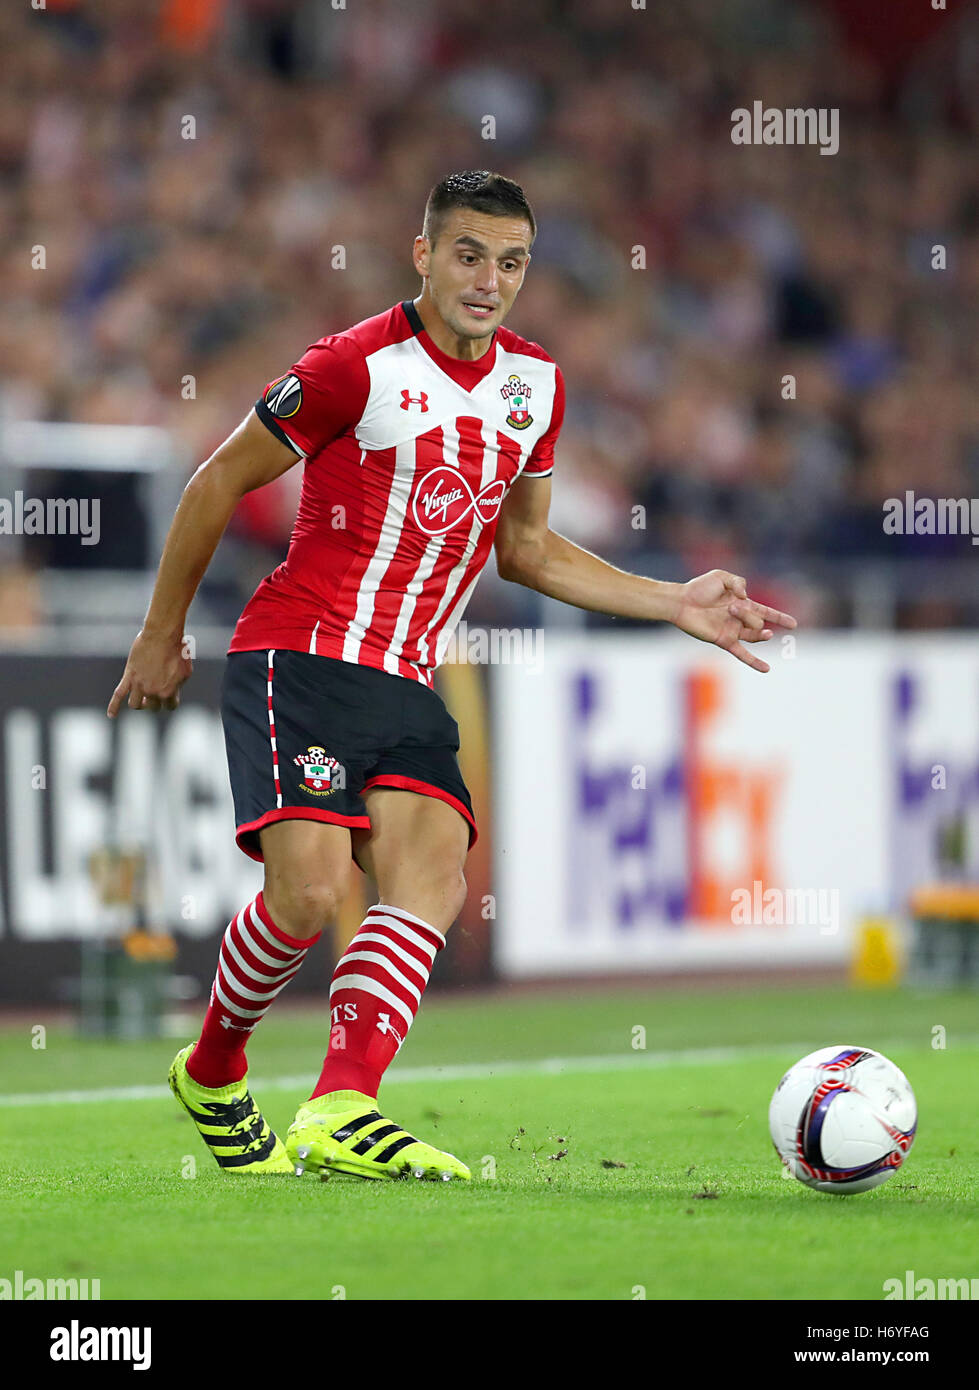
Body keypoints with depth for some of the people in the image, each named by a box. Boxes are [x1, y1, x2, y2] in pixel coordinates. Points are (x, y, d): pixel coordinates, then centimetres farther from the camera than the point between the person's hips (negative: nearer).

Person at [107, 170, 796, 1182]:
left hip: (406, 683, 6)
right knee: (308, 893, -19)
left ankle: (339, 1115, -29)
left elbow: (524, 548, 23)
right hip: (296, 658, -6)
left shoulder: (534, 382, 11)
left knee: (433, 872, -18)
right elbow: (220, 482, -1)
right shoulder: (360, 366, -10)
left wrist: (674, 605, 15)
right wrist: (161, 635, 3)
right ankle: (213, 1070, 9)